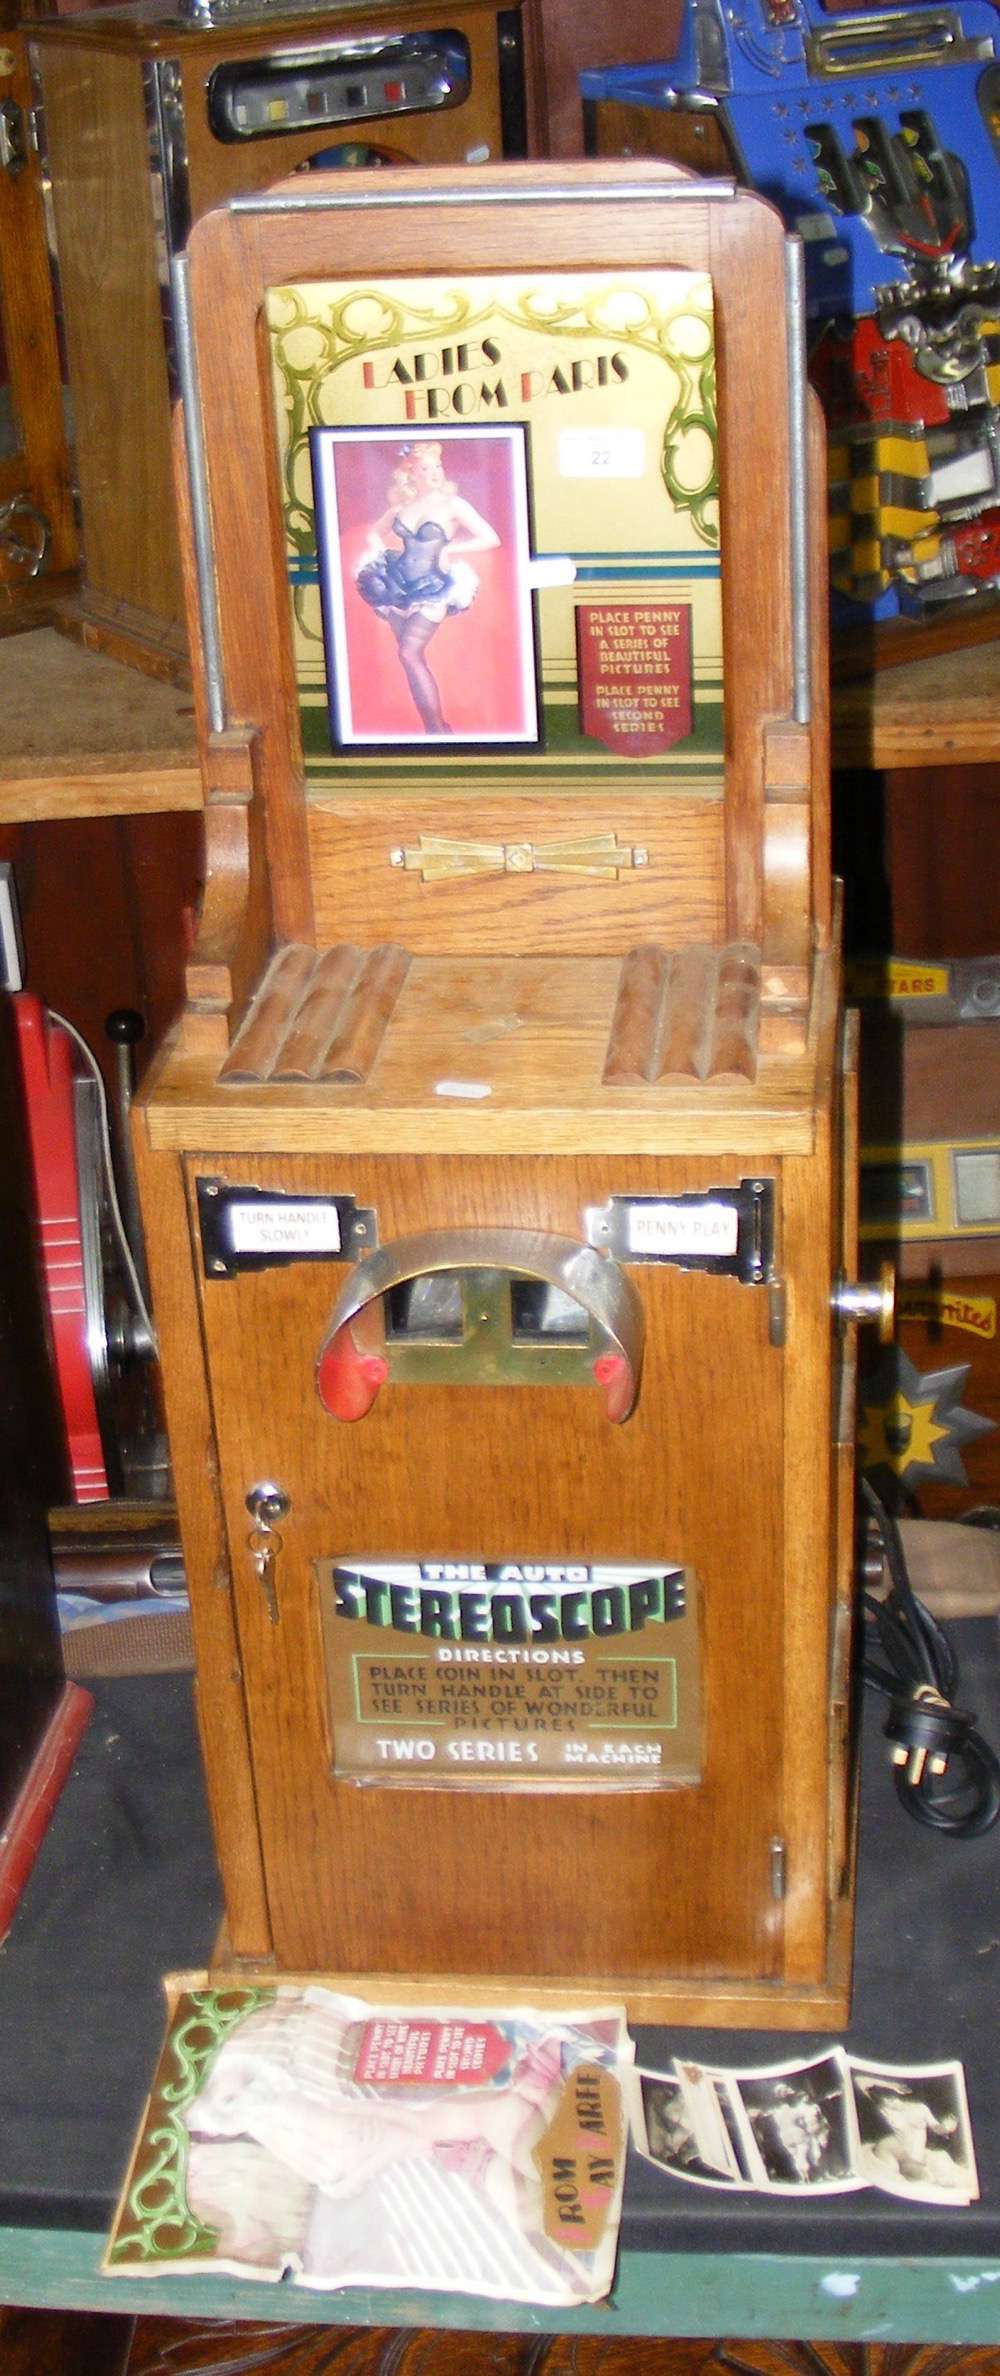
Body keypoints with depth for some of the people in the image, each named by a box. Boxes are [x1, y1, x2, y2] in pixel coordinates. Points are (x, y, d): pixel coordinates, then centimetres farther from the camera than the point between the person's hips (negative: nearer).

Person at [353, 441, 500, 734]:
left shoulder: (453, 505, -6)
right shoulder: (400, 506, 6)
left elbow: (491, 539, -9)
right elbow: (375, 534, 22)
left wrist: (450, 549, -11)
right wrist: (377, 555, 2)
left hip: (433, 588, -5)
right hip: (399, 585, 5)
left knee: (409, 654, -19)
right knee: (413, 657, 8)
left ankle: (436, 729, -14)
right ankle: (438, 728, 19)